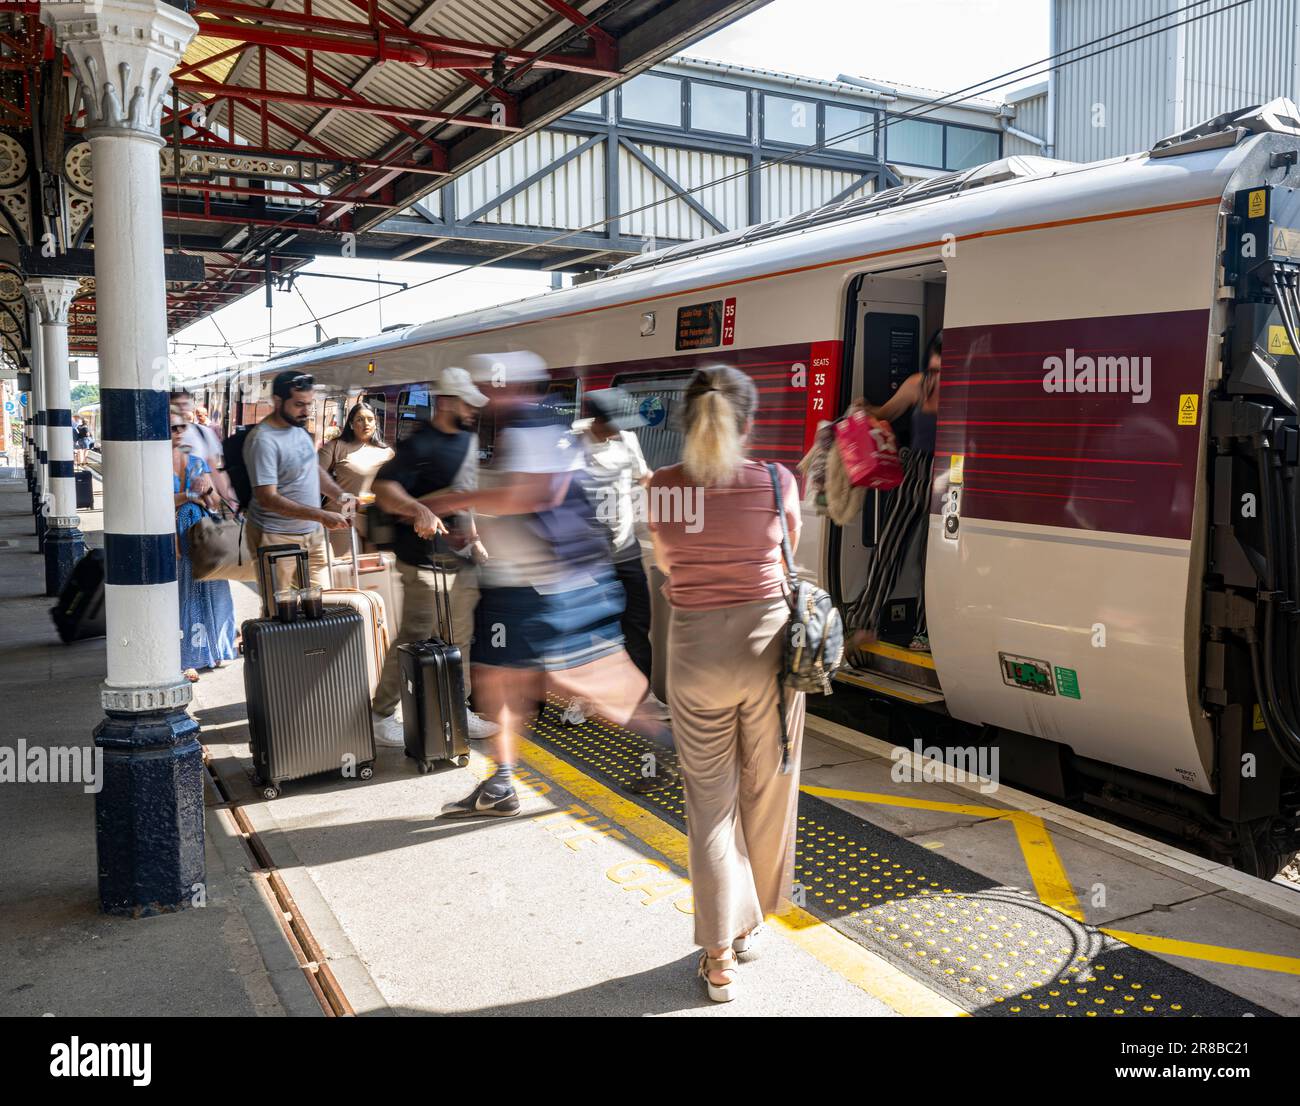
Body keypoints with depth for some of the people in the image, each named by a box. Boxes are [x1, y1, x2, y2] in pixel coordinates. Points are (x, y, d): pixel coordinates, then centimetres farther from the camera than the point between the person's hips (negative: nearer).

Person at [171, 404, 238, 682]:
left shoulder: (197, 462, 12)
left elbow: (214, 503, 12)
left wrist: (207, 489, -8)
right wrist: (190, 494, -13)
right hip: (174, 538, -4)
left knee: (207, 591, 7)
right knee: (181, 594, -3)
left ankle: (211, 650, 20)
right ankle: (185, 659, 4)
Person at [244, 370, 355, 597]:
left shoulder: (299, 428, 7)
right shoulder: (264, 441, -20)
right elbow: (268, 498, -24)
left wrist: (339, 494, 2)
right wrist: (322, 516, -27)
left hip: (312, 532, 8)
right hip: (278, 538, -8)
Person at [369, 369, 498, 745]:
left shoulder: (469, 438, 11)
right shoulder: (421, 444, -16)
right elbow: (383, 488, -26)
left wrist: (475, 537, 20)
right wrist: (418, 509, -41)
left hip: (463, 558, 9)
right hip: (426, 561, -8)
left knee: (461, 640, 14)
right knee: (414, 640, -4)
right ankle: (382, 714, 9)